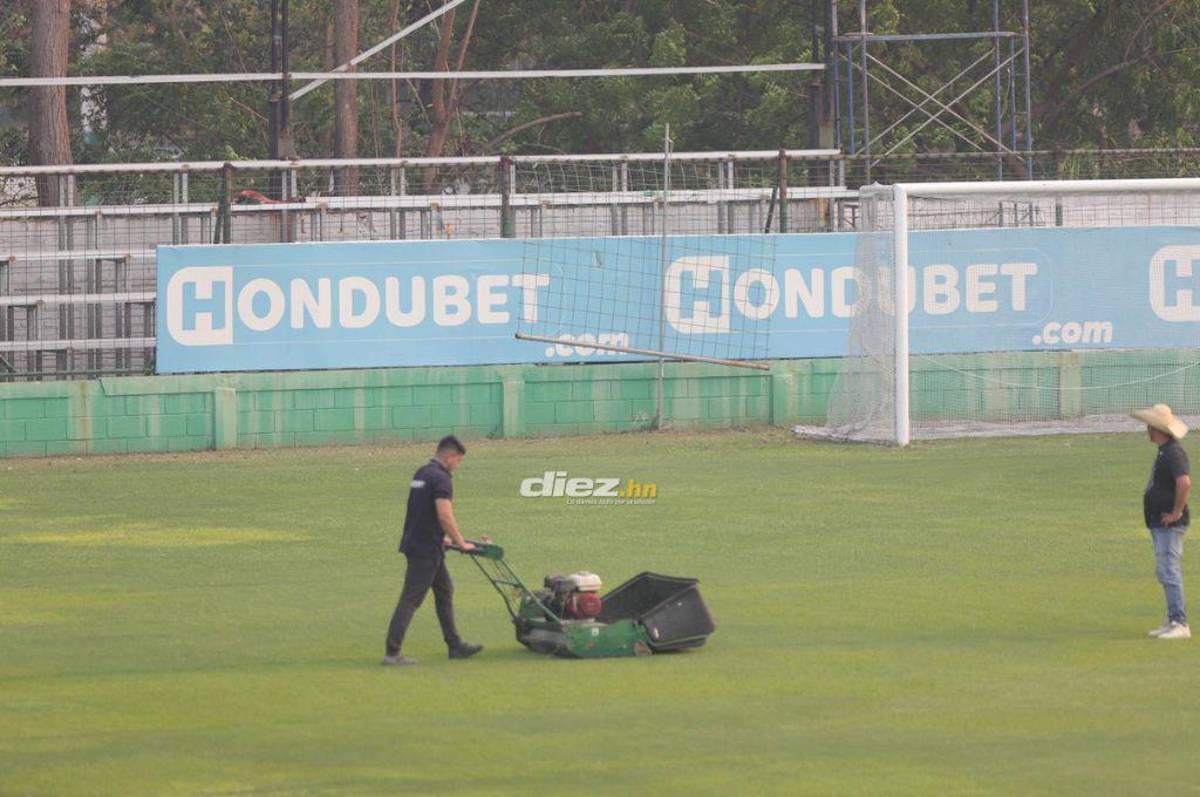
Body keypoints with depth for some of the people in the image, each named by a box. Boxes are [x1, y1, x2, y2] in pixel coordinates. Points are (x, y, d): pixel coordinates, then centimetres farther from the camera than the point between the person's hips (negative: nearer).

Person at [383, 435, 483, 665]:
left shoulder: (422, 474, 14)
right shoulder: (441, 479, -16)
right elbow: (445, 516, -25)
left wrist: (441, 538, 27)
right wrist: (461, 543, -15)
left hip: (417, 542, 10)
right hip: (426, 550, -10)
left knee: (445, 590, 17)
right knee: (410, 600, -7)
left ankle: (455, 645, 22)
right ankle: (392, 652, -6)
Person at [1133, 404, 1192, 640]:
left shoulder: (1173, 453, -17)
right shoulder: (1164, 452, 16)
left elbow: (1184, 482, -31)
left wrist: (1177, 512, -22)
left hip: (1170, 524, -11)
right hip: (1159, 524, 11)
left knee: (1170, 572, -12)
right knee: (1165, 573, 14)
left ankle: (1180, 624, -13)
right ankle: (1173, 621, 19)